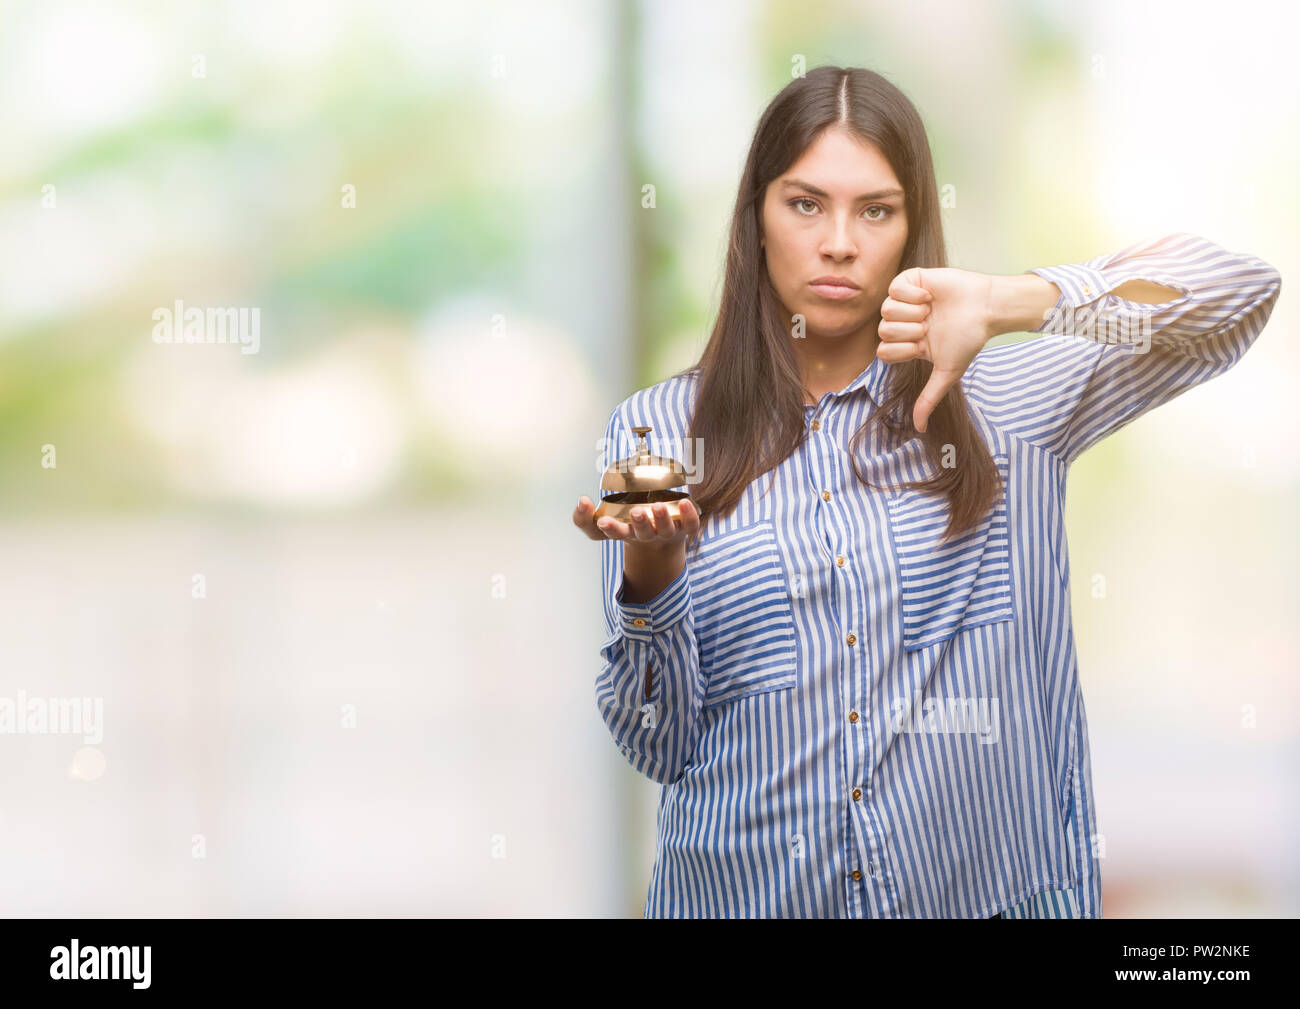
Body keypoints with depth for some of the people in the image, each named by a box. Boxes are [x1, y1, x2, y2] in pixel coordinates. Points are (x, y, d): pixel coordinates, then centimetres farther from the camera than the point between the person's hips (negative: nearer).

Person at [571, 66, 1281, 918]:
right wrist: (648, 573, -21)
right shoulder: (657, 432, 0)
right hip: (746, 893, 0)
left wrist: (1009, 302, -17)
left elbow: (1239, 290, -6)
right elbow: (658, 747, -1)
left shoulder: (994, 407, 1)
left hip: (986, 886, 0)